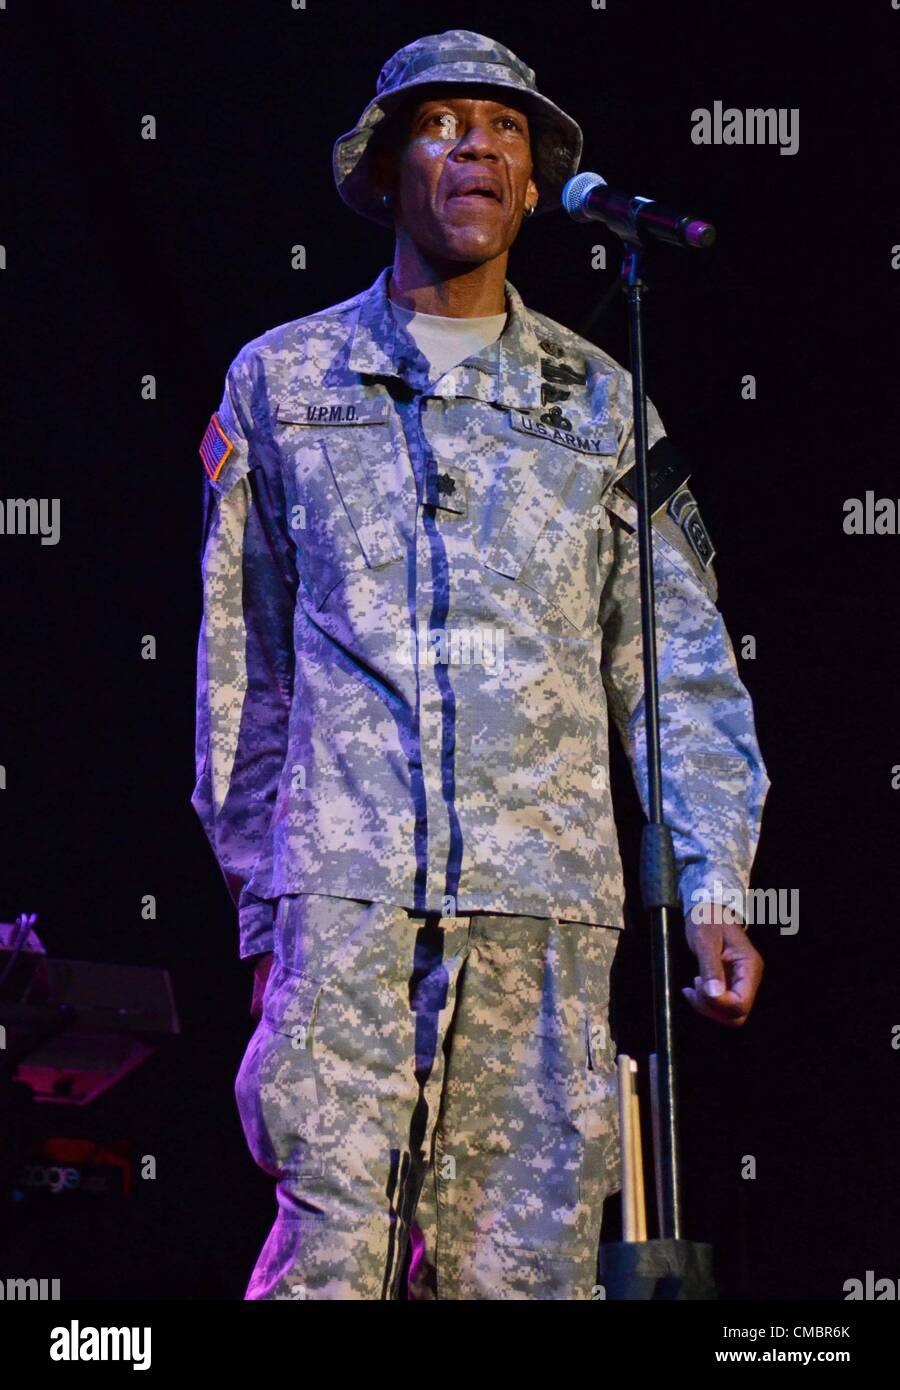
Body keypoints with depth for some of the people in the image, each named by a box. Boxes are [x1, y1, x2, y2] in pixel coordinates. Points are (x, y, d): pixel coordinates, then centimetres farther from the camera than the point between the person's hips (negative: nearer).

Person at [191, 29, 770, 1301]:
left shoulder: (601, 405, 16)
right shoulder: (283, 381, 14)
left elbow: (680, 669, 13)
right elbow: (245, 669, 15)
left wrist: (714, 893, 2)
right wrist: (258, 897, 10)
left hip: (546, 902, 1)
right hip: (345, 884, -1)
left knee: (522, 1259, -4)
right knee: (332, 1239, -11)